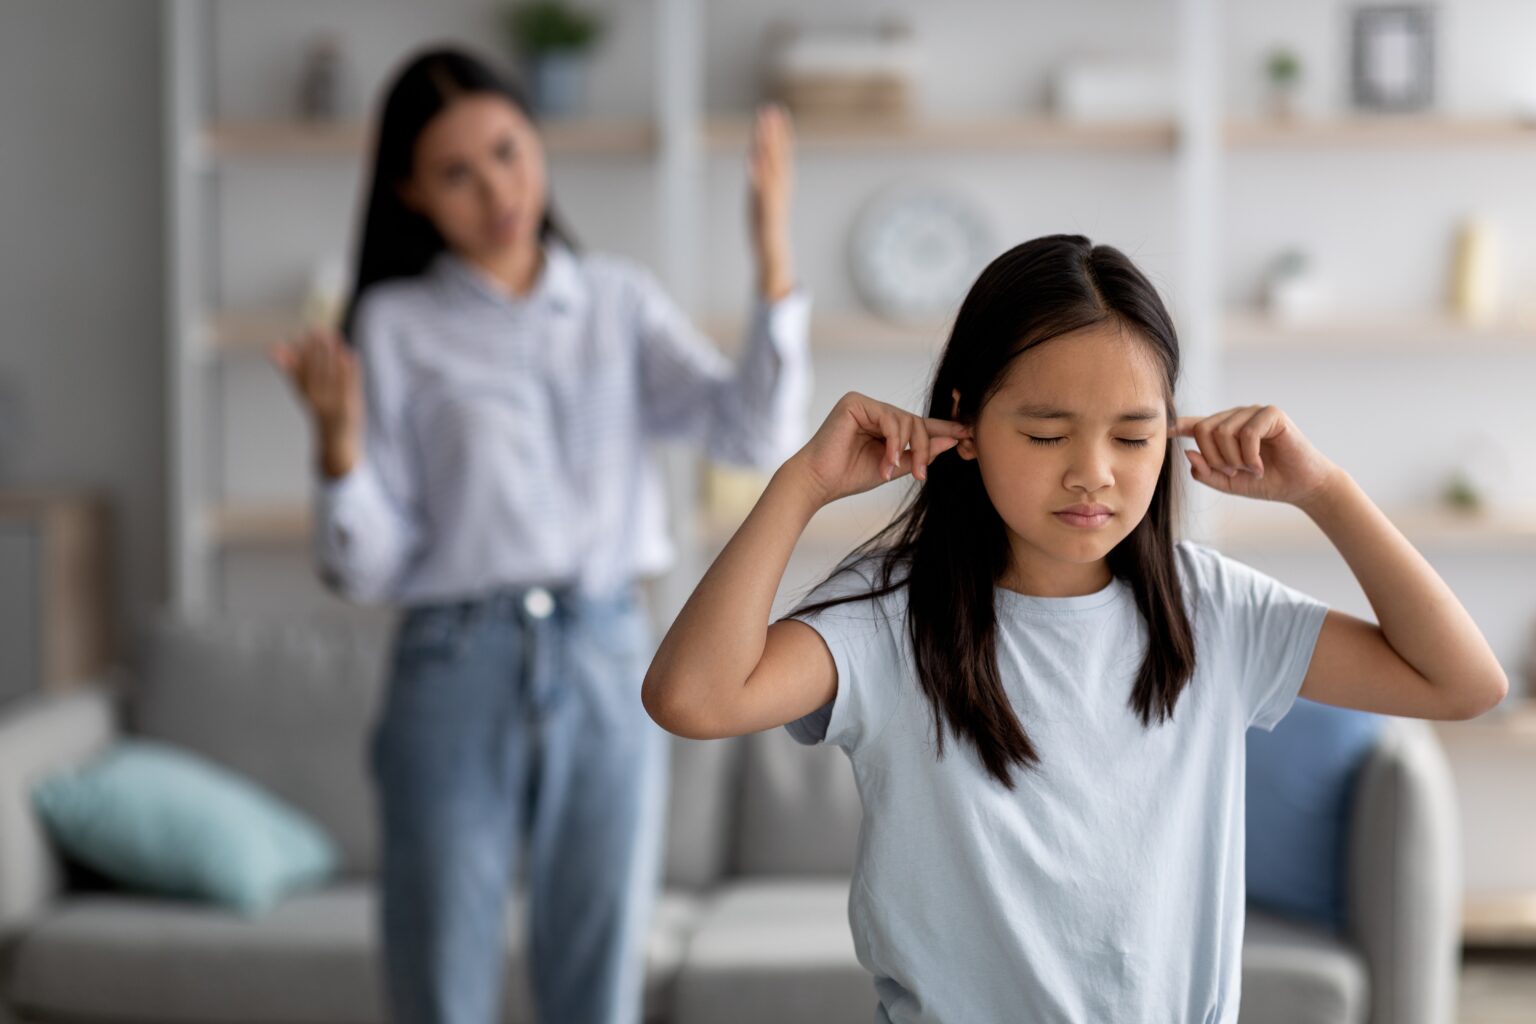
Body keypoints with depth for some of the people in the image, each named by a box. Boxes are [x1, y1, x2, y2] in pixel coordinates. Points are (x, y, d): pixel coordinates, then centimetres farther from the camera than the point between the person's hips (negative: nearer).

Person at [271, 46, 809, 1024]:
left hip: (611, 662, 2)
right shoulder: (395, 326, 2)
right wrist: (338, 437, -19)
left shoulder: (620, 301, 9)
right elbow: (370, 565, -2)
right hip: (457, 673, -2)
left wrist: (774, 257, -14)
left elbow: (756, 433, -6)